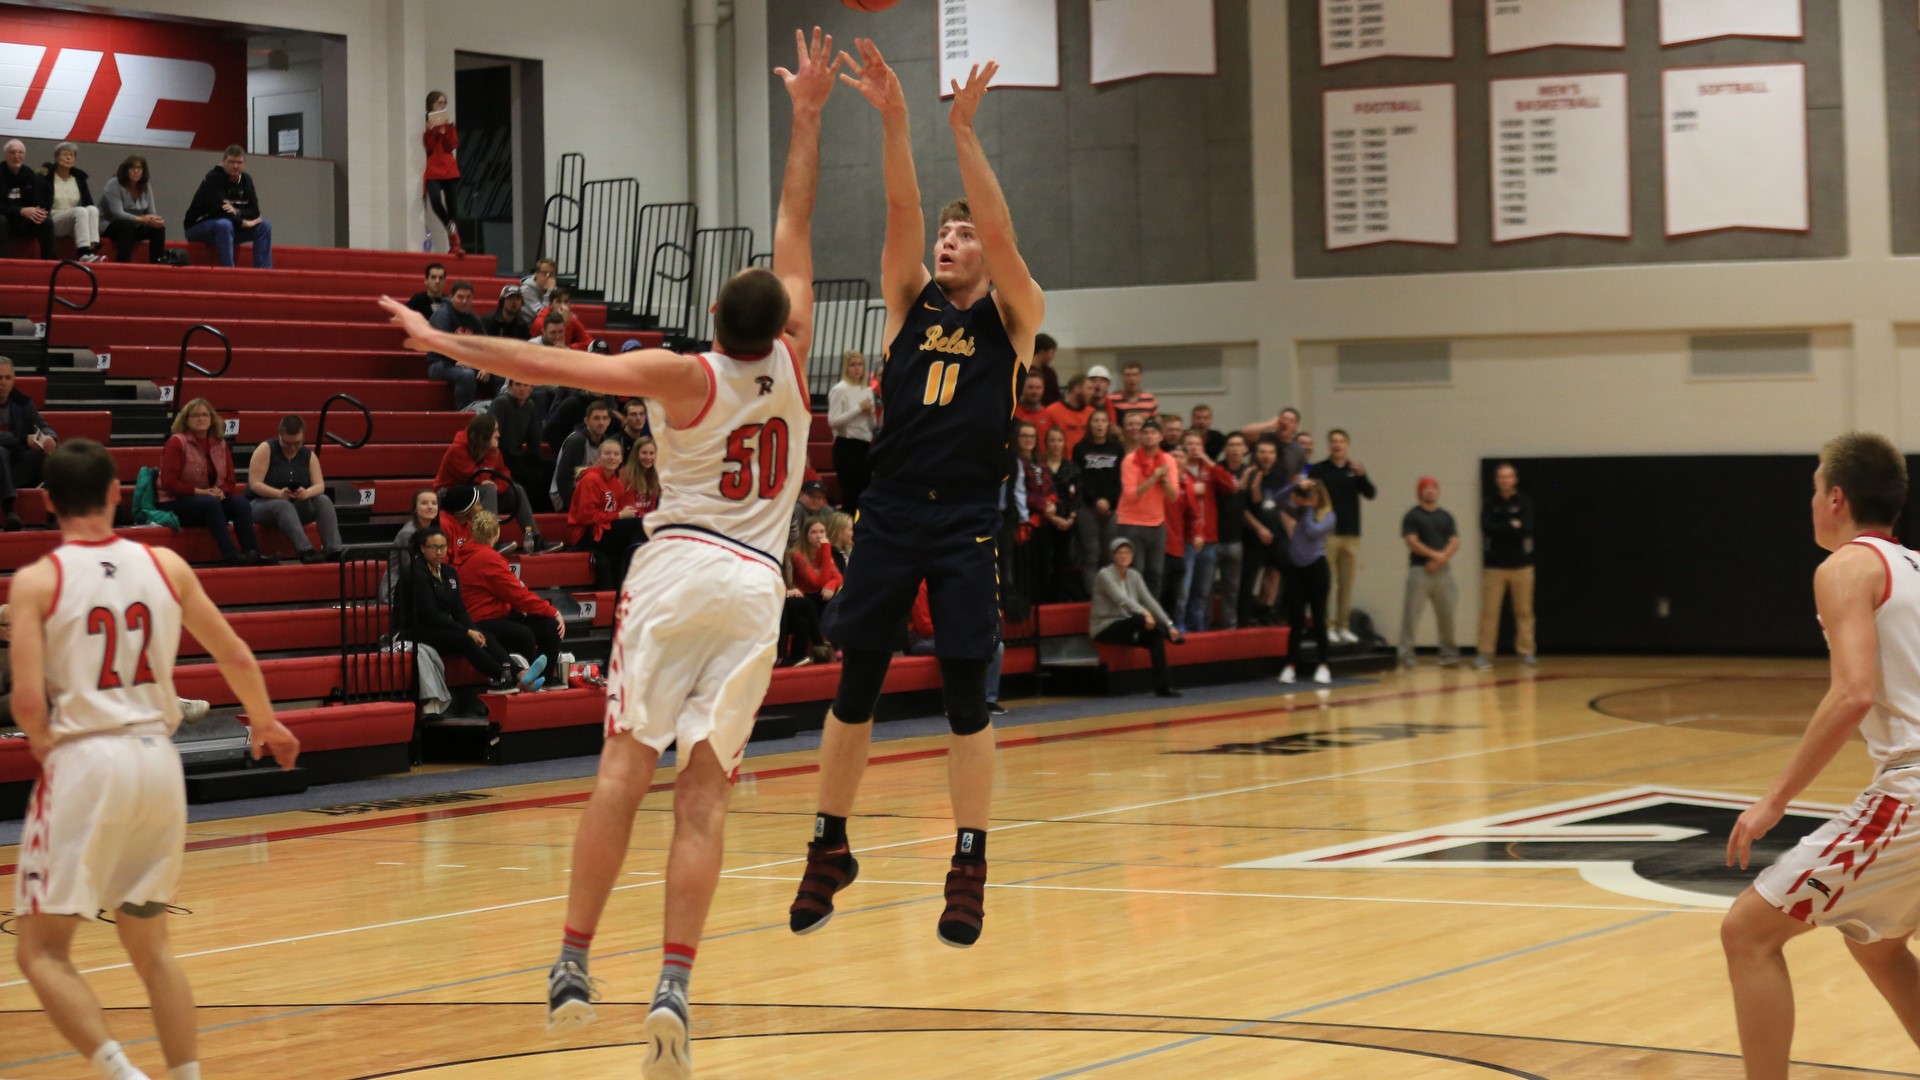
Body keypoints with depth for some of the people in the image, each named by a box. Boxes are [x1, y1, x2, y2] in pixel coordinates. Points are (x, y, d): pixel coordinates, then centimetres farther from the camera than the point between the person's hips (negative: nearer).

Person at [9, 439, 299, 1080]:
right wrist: (265, 722, 32)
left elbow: (28, 701, -13)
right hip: (158, 760, 4)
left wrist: (44, 746, 8)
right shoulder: (167, 566, 6)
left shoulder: (36, 581, -5)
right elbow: (236, 656, 14)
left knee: (41, 950, 3)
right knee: (150, 944, 19)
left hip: (83, 762, -4)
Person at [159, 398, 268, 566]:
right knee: (210, 503, -36)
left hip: (213, 498, 6)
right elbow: (168, 483, -14)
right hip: (176, 503, -6)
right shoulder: (177, 443, -7)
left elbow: (230, 481, 13)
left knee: (241, 504, -22)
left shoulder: (219, 444, 10)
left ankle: (253, 554, -32)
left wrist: (220, 491, -11)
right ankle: (231, 555, -44)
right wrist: (199, 491, -20)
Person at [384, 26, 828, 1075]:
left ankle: (572, 967, -12)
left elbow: (554, 364, -12)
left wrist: (444, 339, -6)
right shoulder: (788, 360, 4)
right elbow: (795, 230, 11)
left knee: (625, 765, -6)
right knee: (703, 794, -2)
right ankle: (672, 990, -11)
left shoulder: (686, 374, -4)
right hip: (755, 585, 2)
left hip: (677, 568, -2)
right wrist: (807, 116, 17)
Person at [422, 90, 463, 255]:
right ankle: (451, 228, -14)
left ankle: (454, 245, 6)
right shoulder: (427, 124, 1)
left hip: (450, 172, 4)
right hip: (433, 172, -4)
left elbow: (452, 145, -3)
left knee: (452, 209, 3)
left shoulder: (447, 123, 11)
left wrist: (449, 127, -13)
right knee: (435, 200, -32)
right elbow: (428, 147, -10)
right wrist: (430, 130, -23)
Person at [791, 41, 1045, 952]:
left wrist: (964, 131, -19)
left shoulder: (1012, 316, 5)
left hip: (968, 522, -2)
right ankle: (829, 851, 17)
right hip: (890, 511, 3)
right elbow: (901, 211, -4)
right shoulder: (910, 302, 11)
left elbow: (1000, 231, -11)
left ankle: (969, 869, 6)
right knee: (855, 686, 5)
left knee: (965, 695, -2)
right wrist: (893, 119, -16)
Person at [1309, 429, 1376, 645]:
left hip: (1351, 534, 4)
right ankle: (1327, 626, 0)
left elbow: (1370, 494, -1)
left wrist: (1362, 476, -18)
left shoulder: (1355, 470, 11)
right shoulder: (1318, 470, 0)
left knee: (1347, 583, 5)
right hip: (1326, 534, -4)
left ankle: (1343, 626, 11)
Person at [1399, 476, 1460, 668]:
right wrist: (1434, 554, -17)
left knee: (1446, 612, 5)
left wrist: (1440, 559, -11)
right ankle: (1405, 654, -8)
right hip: (1419, 569, -4)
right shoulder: (1413, 516, 1)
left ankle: (1448, 652, 15)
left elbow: (1454, 543, 6)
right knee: (1411, 612, -9)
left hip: (1443, 571, 4)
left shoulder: (1446, 517, 15)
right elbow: (1412, 543, -9)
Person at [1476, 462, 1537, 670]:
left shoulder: (1524, 503, 1)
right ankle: (1484, 653, 0)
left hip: (1521, 565, 0)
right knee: (1489, 612, -3)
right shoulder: (1490, 504, 5)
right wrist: (1512, 526, -11)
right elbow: (1487, 528, -12)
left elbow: (1527, 529, -13)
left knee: (1524, 611, 2)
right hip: (1494, 565, 0)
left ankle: (1526, 652, 8)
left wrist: (1501, 529, -12)